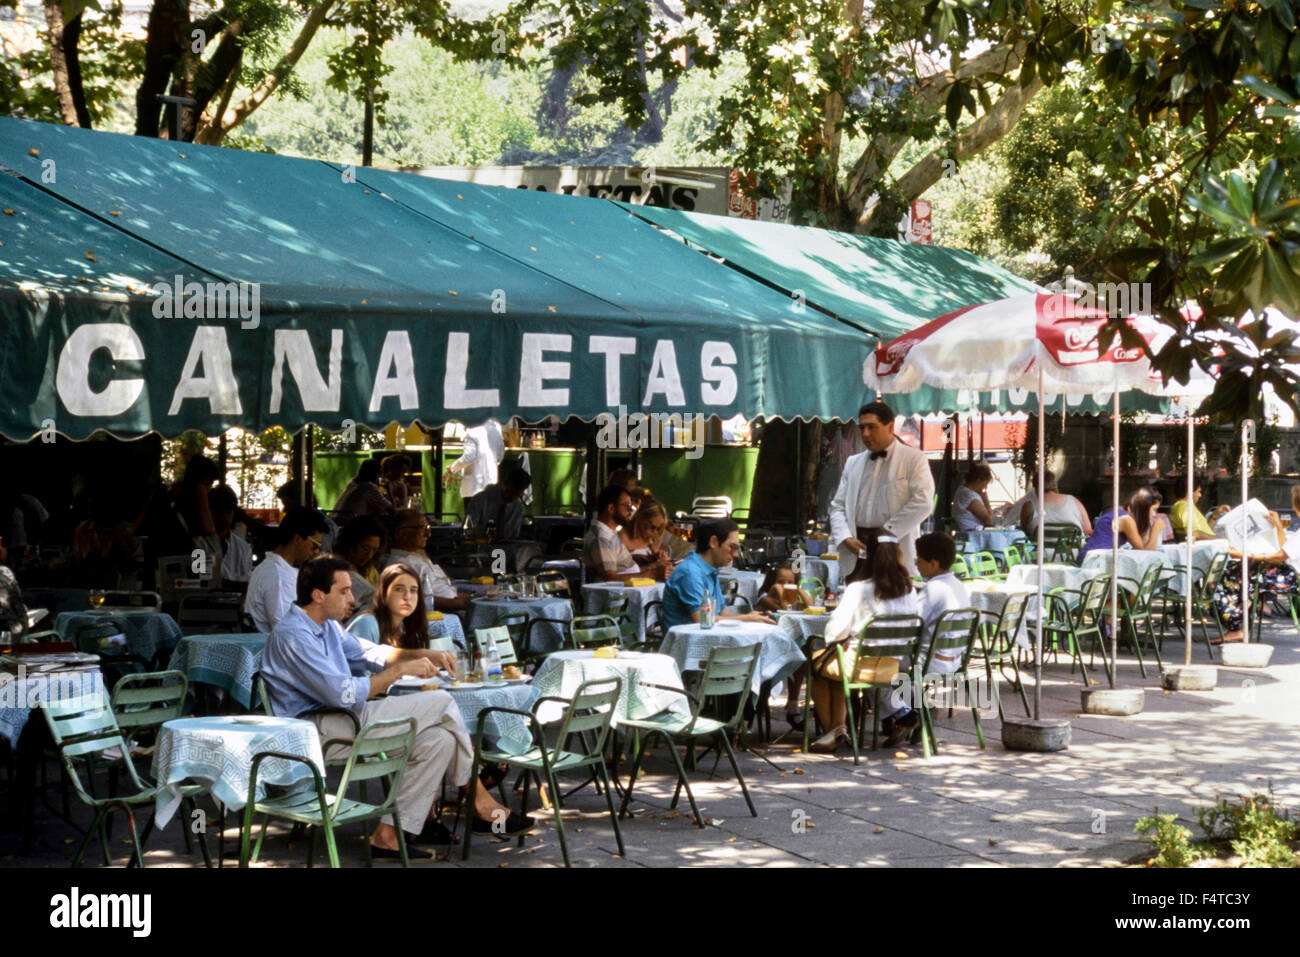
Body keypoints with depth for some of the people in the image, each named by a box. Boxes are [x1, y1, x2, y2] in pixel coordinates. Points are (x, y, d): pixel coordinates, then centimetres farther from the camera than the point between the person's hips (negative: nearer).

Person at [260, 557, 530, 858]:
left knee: (438, 739, -8)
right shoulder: (292, 636, -17)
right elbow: (345, 694, -22)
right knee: (440, 704, -15)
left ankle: (389, 833, -5)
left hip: (341, 717, 10)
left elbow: (370, 652, 25)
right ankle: (481, 803, -2)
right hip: (317, 729, -10)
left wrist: (424, 654, 8)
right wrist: (401, 669, -14)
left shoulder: (326, 626, 15)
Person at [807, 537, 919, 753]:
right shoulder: (909, 592, -3)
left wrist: (832, 641, 8)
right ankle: (839, 725, 26)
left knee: (816, 663, 24)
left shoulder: (857, 590, -16)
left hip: (860, 665, -6)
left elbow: (835, 631, -14)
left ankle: (832, 729, 26)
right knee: (837, 662, 32)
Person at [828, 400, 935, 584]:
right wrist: (845, 537, -3)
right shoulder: (853, 463, 18)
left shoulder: (913, 458, 3)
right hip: (857, 550, 4)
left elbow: (922, 502, -8)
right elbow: (837, 506, 15)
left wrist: (889, 531, -9)